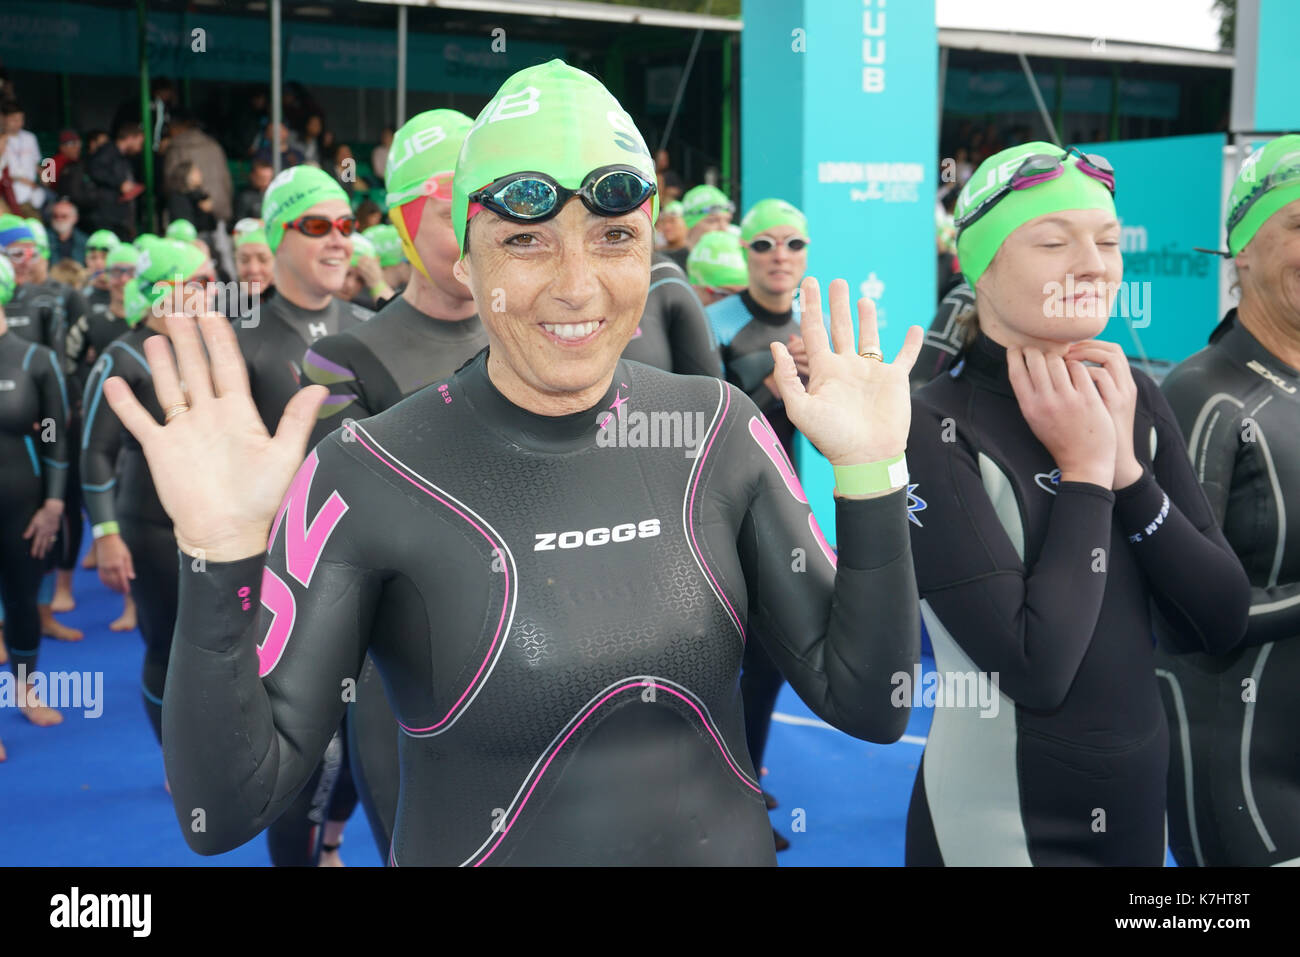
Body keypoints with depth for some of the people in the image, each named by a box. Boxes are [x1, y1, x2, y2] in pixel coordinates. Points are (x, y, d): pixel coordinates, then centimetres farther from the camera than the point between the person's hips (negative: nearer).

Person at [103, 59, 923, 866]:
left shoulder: (718, 428, -8)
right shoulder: (364, 478, -18)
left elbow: (868, 708, -6)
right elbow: (225, 813, -19)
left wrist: (870, 475, -18)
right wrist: (220, 556, -32)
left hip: (728, 846, 3)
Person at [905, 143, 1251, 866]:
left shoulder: (1136, 399, 1)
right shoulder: (936, 429, -18)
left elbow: (1224, 622, -3)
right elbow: (1034, 669, -24)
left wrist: (1127, 468, -14)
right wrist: (1085, 473, -17)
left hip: (1142, 805, 6)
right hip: (1002, 821, -6)